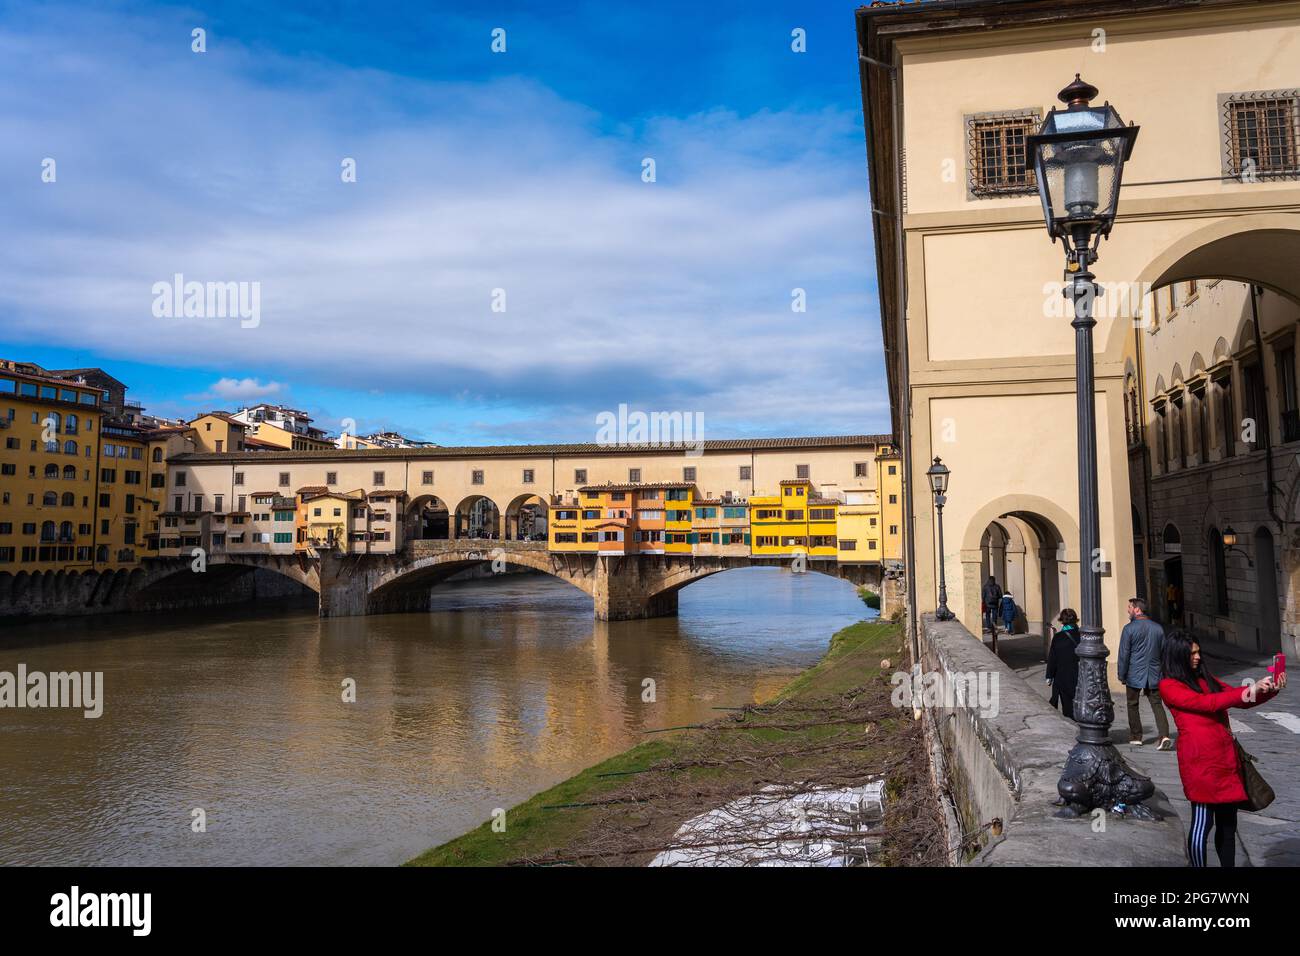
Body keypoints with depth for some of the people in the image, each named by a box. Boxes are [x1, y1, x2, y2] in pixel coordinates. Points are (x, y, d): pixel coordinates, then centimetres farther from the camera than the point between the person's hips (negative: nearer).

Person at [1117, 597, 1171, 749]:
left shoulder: (1129, 628, -11)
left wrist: (1122, 676, 0)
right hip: (1154, 675, 4)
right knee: (1157, 705, 6)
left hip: (1134, 676, -4)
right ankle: (1164, 736, -10)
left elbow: (1124, 655, -9)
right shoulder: (1158, 628, 4)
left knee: (1133, 706, 10)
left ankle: (1136, 737, 15)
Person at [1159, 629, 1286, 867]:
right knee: (1202, 822, -5)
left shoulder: (1206, 678, 15)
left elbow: (1242, 700, 14)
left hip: (1226, 758, 7)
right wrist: (1248, 691, -19)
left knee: (1228, 823, 11)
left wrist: (1270, 690, -3)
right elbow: (1206, 703, -17)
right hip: (1200, 761, -7)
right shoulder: (1168, 686, -6)